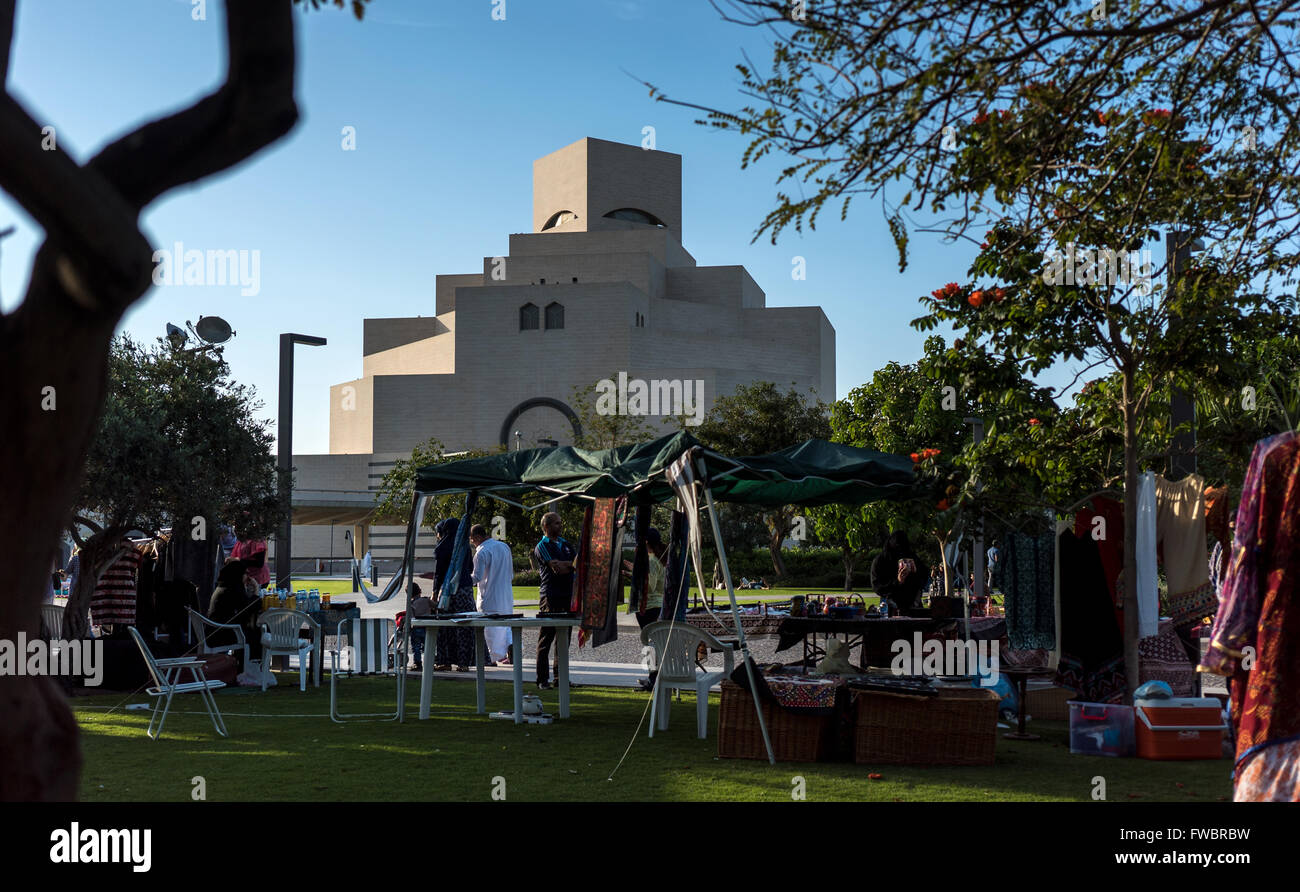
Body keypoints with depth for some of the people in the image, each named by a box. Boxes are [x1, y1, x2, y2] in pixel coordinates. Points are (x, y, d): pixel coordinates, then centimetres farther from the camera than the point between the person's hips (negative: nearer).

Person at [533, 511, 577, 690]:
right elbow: (558, 569, -13)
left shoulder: (565, 544, 19)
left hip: (567, 595, 7)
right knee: (546, 638, -4)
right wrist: (573, 565, -1)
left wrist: (564, 564, -8)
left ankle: (560, 676, 16)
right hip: (550, 596, -6)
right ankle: (542, 679, 0)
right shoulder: (542, 546, -3)